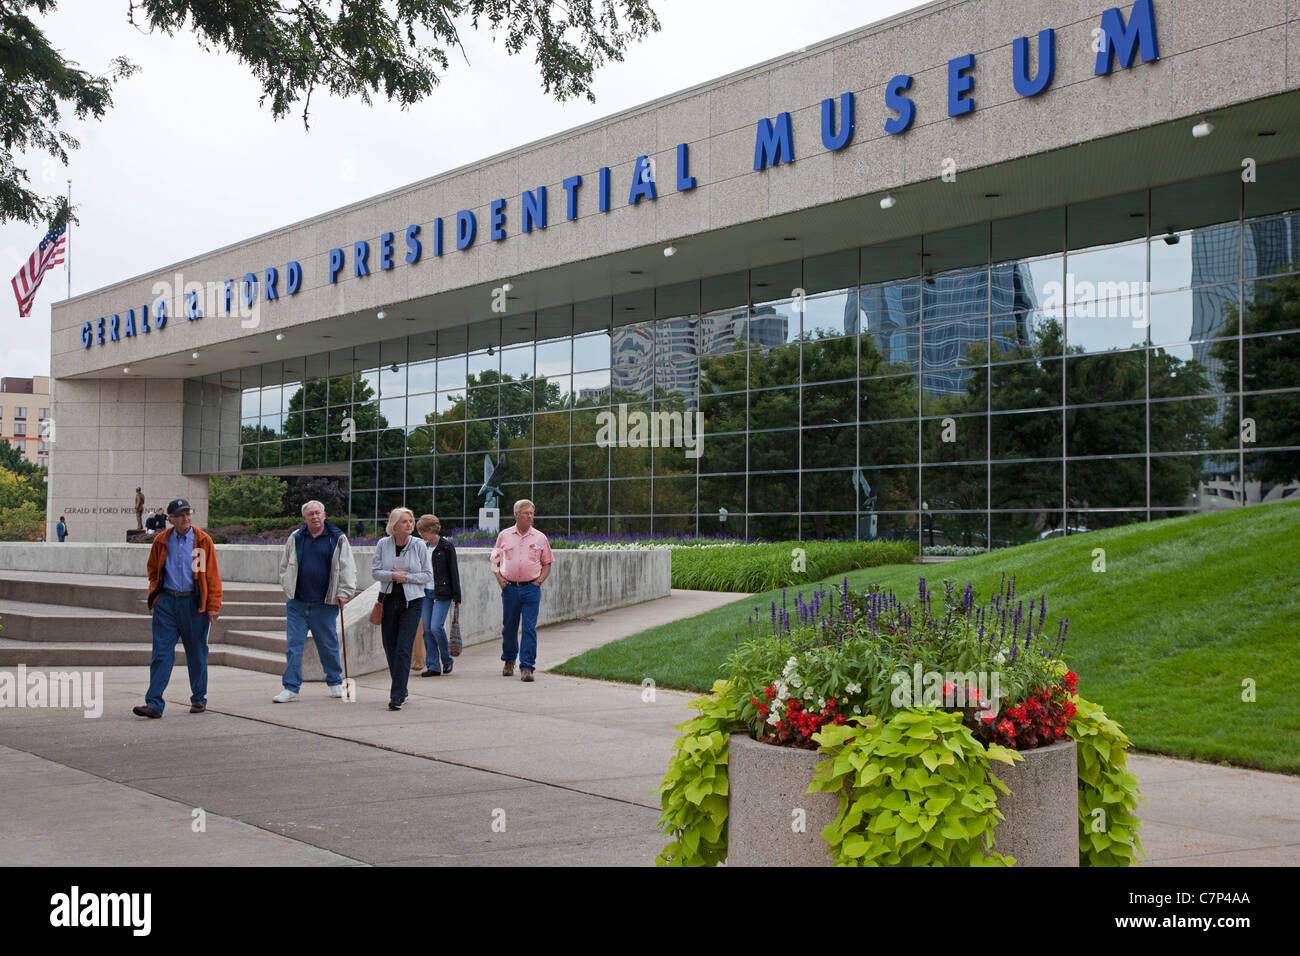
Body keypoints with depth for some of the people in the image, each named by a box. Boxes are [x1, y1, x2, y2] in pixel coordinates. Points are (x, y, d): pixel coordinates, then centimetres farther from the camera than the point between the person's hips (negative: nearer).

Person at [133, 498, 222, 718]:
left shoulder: (203, 540, 0)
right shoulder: (161, 541, 6)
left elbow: (212, 575, 0)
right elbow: (153, 571, 20)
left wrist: (213, 606, -4)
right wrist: (155, 595, 6)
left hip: (194, 603, -1)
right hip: (166, 602, 1)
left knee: (197, 654, 9)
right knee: (162, 652, -6)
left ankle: (199, 699, 24)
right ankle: (154, 704, -8)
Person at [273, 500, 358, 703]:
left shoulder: (337, 539, 1)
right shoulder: (295, 539, 9)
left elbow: (348, 568, 1)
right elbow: (284, 566, 19)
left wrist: (343, 593, -6)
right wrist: (288, 587, 10)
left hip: (325, 604, -2)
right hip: (296, 603, 2)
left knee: (328, 645, 8)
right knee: (293, 645, -1)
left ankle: (335, 682, 26)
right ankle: (291, 688, 4)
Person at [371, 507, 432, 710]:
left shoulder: (419, 545, -3)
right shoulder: (383, 544, 1)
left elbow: (428, 575, -1)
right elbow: (375, 571, 1)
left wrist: (407, 577, -13)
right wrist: (393, 575, -16)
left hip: (412, 602, -3)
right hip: (389, 600, 3)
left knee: (403, 648, -11)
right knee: (390, 648, 8)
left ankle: (397, 696, -11)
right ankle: (400, 689, 27)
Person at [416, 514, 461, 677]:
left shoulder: (447, 546, -7)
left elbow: (454, 571, -6)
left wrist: (456, 596, -9)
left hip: (442, 593, -6)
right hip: (425, 592, 6)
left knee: (436, 627, -15)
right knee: (427, 629, 1)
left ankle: (447, 659, 8)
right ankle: (433, 666, 7)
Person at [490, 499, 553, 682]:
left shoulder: (540, 538, 5)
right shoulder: (504, 536, 6)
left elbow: (546, 564, 11)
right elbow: (495, 560, 15)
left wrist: (539, 581, -3)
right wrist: (499, 577, 0)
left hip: (531, 588, -1)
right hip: (509, 588, 1)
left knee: (529, 629, -8)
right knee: (509, 627, 10)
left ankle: (527, 667, -8)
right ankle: (509, 661, 31)